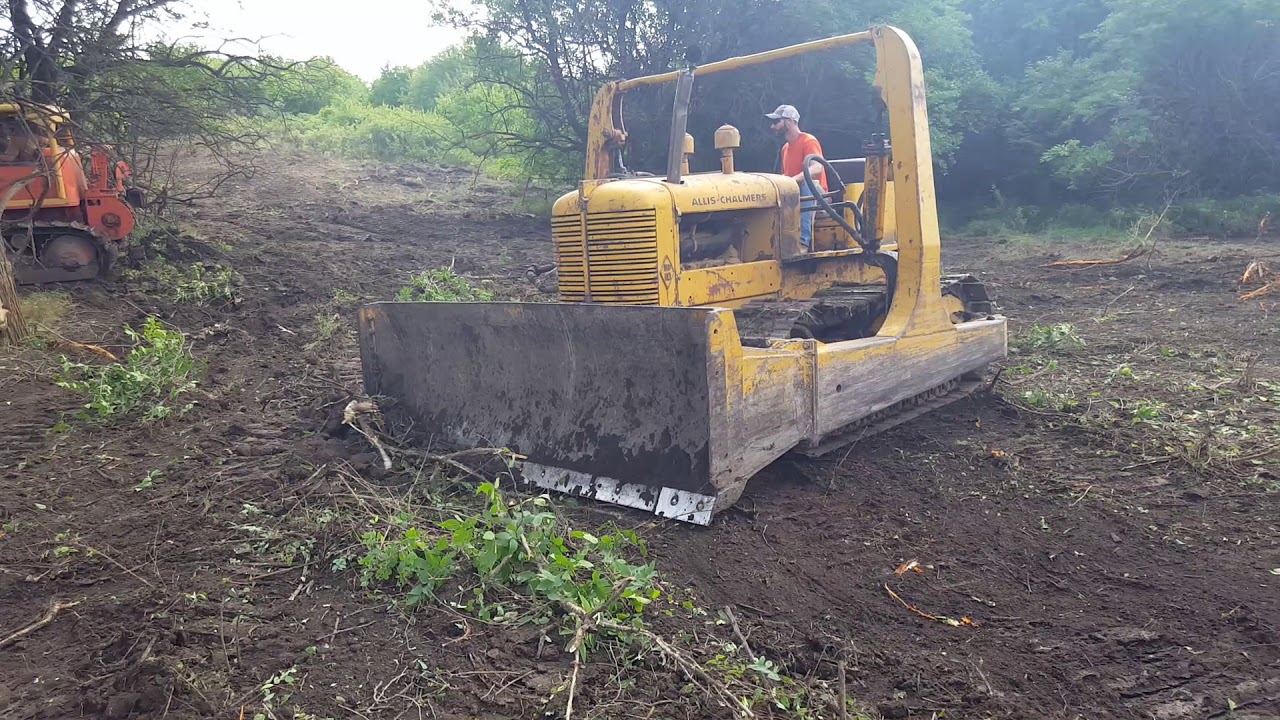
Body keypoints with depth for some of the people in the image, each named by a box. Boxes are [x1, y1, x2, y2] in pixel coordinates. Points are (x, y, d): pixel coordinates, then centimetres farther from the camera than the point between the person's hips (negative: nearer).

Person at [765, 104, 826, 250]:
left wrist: (791, 181, -39)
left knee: (805, 184, -39)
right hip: (793, 192, 7)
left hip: (814, 192, -7)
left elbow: (817, 168, -27)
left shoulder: (808, 141, -10)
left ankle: (803, 240, -44)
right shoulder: (785, 148, 15)